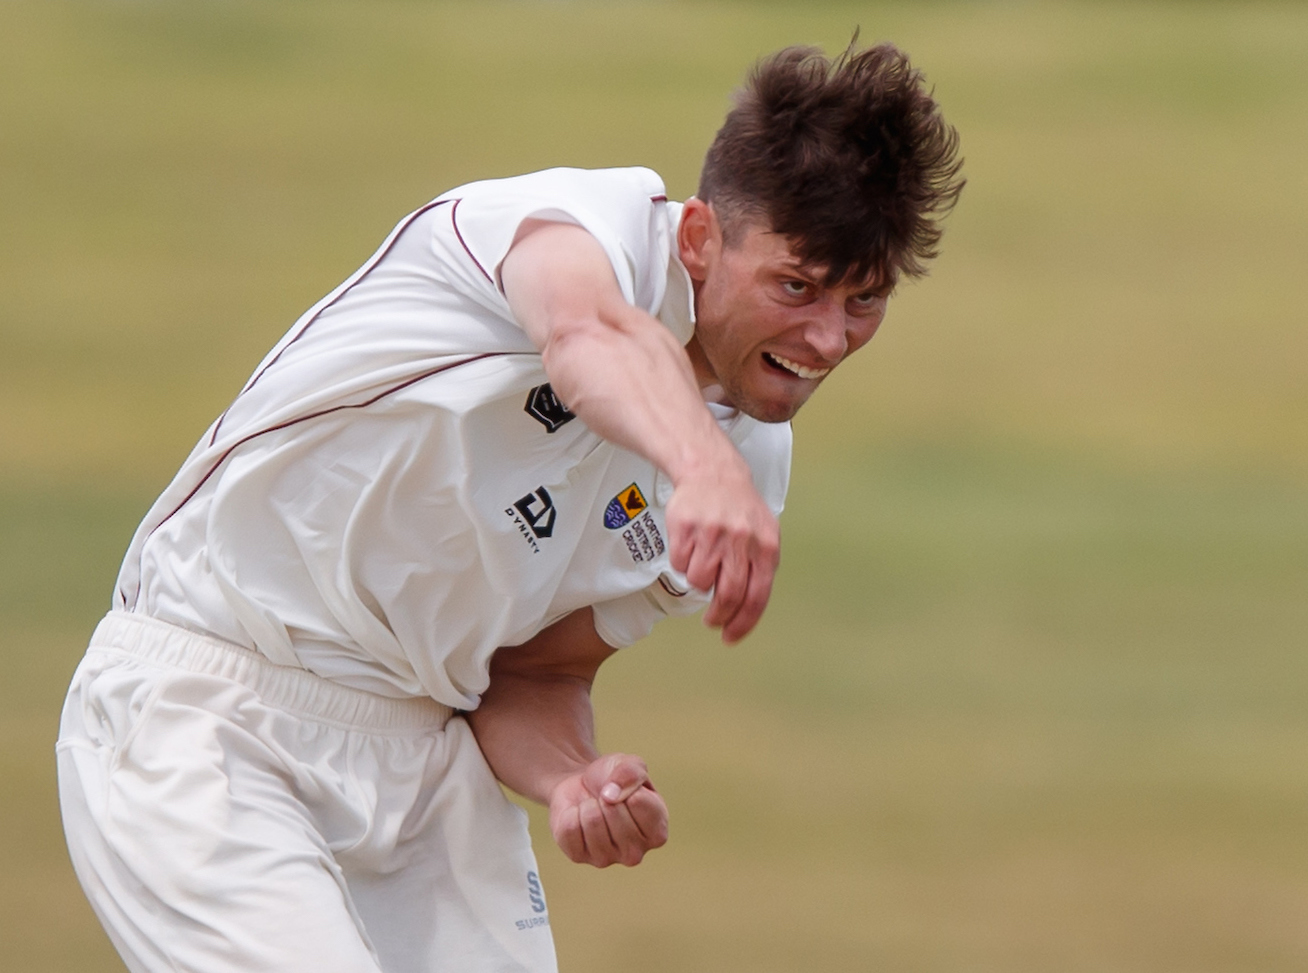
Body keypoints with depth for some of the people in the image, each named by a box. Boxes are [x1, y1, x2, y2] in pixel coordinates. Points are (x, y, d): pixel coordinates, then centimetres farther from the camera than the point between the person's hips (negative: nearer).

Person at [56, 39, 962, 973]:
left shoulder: (753, 467, 4)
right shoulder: (604, 218, -16)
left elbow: (533, 671, 10)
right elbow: (589, 332, -42)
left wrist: (574, 778, -13)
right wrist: (702, 466, -62)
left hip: (419, 753, 8)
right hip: (201, 704, -8)